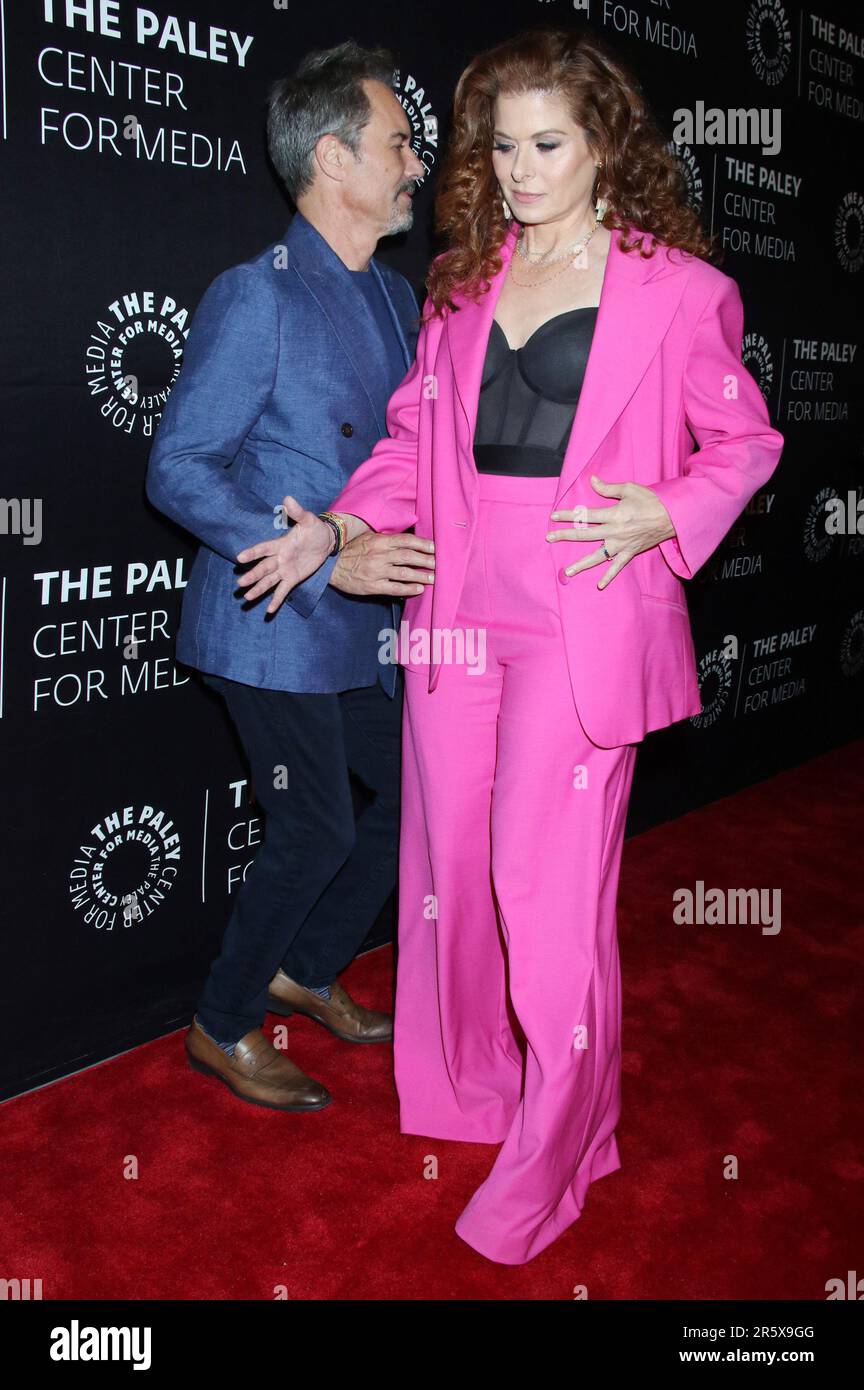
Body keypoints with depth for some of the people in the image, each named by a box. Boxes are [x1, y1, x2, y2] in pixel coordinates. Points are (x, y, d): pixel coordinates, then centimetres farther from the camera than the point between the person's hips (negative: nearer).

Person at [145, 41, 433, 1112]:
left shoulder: (396, 298, 11)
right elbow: (177, 470, -17)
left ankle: (305, 971, 36)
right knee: (319, 832, -2)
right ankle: (222, 1028, 23)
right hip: (278, 626, -8)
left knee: (414, 798, 13)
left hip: (364, 625, 8)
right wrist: (326, 559, -25)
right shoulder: (254, 298, -15)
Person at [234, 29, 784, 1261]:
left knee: (548, 885, -4)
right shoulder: (463, 281, 13)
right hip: (457, 606, 5)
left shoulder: (680, 289, -1)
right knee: (451, 860, 13)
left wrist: (664, 518, -12)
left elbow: (746, 441, 5)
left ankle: (550, 1161, 16)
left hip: (585, 618, -5)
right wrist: (340, 526, 2)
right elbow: (416, 432, 16)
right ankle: (461, 1092, 36)